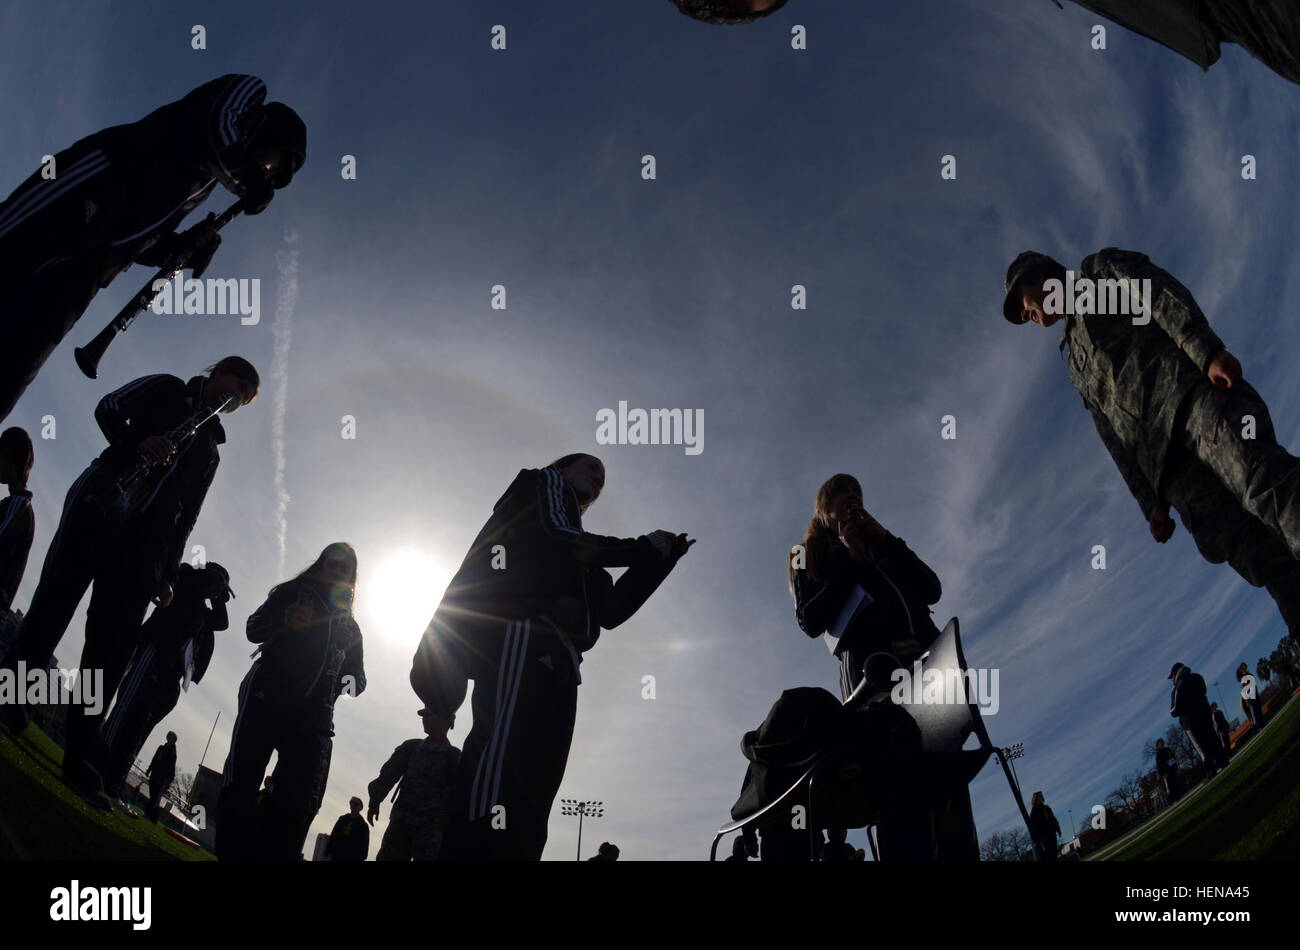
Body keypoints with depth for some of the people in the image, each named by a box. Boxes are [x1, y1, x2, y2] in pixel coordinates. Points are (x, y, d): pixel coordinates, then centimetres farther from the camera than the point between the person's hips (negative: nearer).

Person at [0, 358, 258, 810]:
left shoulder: (210, 450, 25)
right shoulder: (166, 389, 17)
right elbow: (108, 407, 3)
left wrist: (168, 574, 11)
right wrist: (136, 443, -17)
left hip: (143, 546, 2)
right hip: (100, 504, -2)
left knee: (112, 649, -8)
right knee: (55, 600, -11)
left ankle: (78, 759, -11)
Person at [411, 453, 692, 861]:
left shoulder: (578, 553, 39)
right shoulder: (544, 483, 21)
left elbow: (610, 611, 29)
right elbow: (552, 537, 1)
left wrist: (659, 560, 24)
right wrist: (639, 548, 9)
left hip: (553, 658, 8)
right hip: (522, 633, -8)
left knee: (529, 790, -8)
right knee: (502, 763, -28)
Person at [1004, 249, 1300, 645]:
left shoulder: (1098, 270, 22)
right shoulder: (1076, 364, 37)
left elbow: (1158, 290, 2)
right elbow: (1115, 439, 27)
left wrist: (1208, 350, -17)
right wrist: (1151, 503, 16)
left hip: (1190, 393, -6)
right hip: (1166, 461, 6)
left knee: (1259, 479, -32)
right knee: (1255, 552, -13)